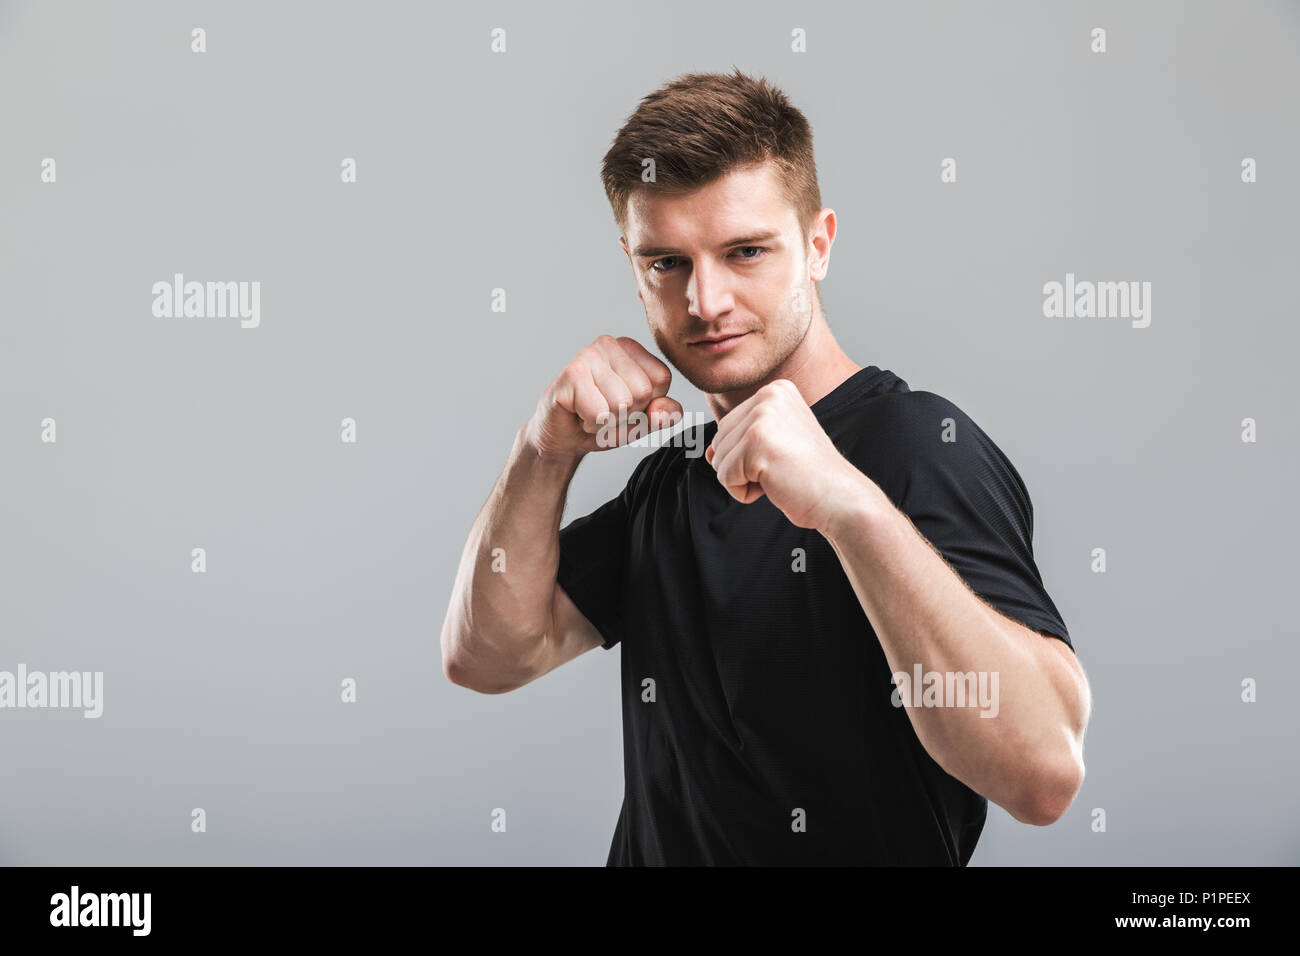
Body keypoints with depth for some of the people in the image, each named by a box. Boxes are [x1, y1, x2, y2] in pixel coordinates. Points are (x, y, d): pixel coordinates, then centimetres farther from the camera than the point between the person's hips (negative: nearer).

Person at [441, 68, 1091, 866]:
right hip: (655, 847, 5)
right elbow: (489, 655, 4)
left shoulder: (923, 444, -14)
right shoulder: (673, 476, 9)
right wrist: (547, 449, -8)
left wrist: (852, 507, -34)